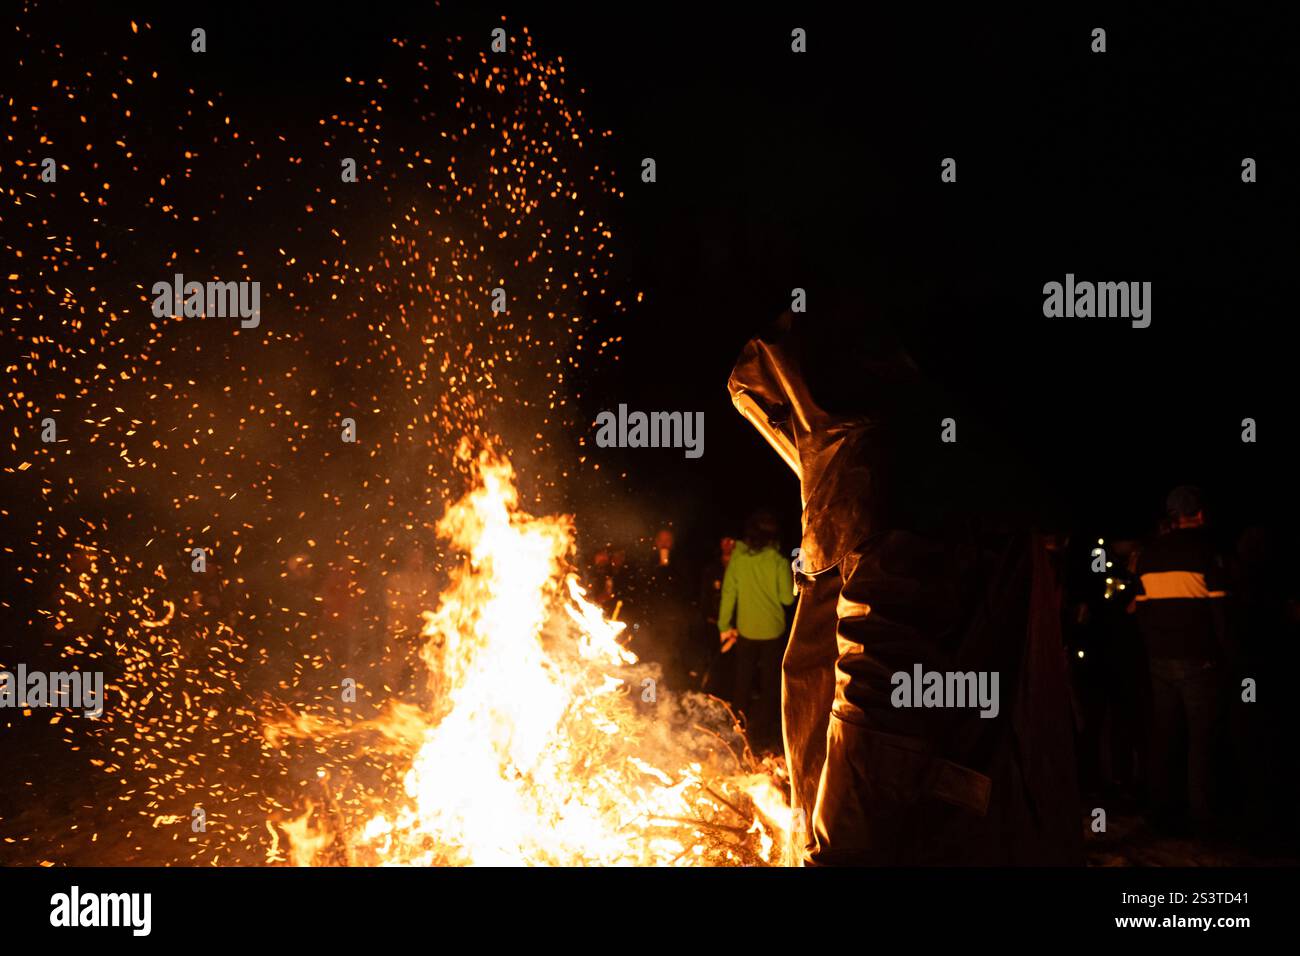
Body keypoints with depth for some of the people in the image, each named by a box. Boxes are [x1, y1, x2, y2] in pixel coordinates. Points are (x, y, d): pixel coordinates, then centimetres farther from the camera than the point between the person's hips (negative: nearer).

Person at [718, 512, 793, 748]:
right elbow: (787, 598, -10)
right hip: (772, 631, -2)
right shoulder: (779, 562, -14)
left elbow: (728, 593, -5)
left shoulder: (737, 559, -8)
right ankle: (761, 733, 11)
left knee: (742, 683, 17)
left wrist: (725, 626, 3)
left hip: (745, 631, 2)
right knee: (770, 684, 11)